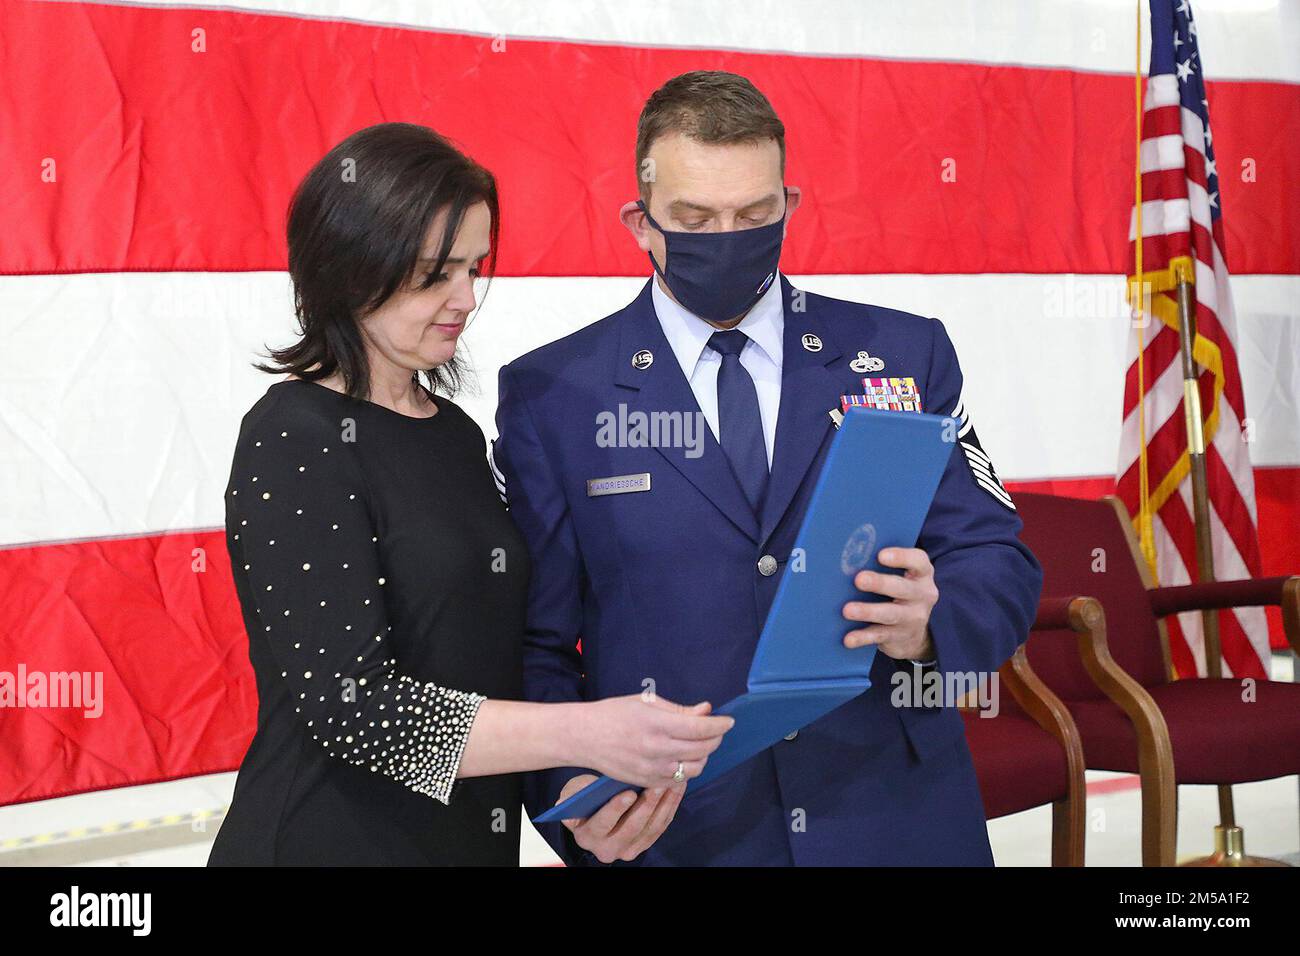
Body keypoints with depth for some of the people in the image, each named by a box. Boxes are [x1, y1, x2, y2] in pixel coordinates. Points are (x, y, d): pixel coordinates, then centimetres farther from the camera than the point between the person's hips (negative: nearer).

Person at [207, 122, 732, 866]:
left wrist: (581, 775, -1)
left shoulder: (456, 434, 9)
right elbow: (348, 706, -22)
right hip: (330, 839, -7)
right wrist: (585, 734, -27)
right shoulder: (294, 441, -14)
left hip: (474, 835, 7)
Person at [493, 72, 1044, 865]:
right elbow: (530, 643, -2)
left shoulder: (905, 355, 3)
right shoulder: (550, 399, -1)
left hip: (896, 825, 2)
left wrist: (930, 626, -19)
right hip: (675, 836, -1)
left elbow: (1000, 565, 2)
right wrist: (572, 793, -19)